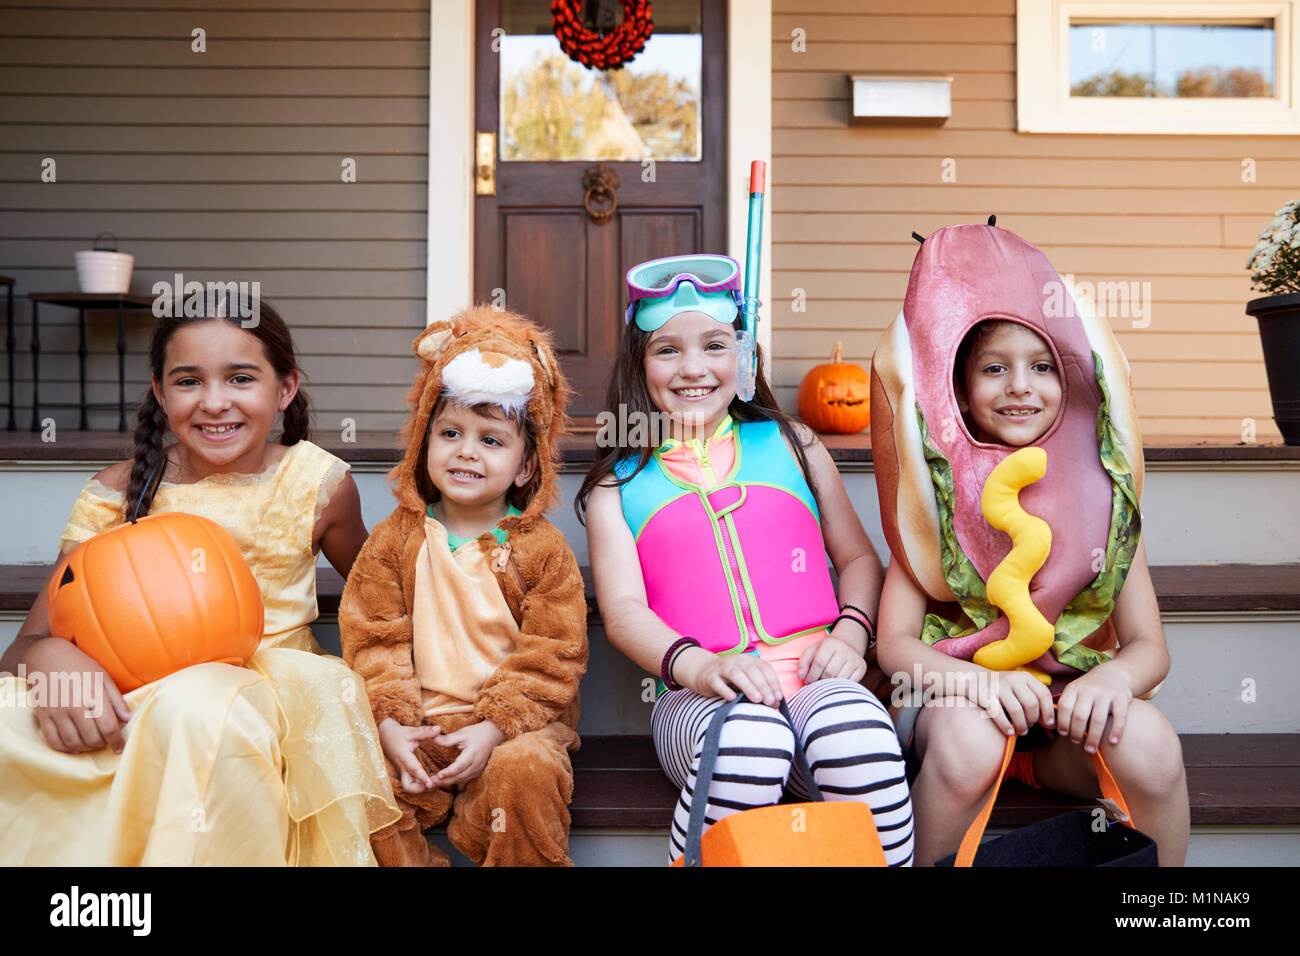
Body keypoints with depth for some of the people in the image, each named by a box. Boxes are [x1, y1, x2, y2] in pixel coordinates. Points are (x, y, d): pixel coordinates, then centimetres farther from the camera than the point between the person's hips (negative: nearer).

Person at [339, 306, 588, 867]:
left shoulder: (541, 549, -1)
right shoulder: (397, 537, 5)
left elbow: (550, 656, -4)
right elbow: (373, 637, 2)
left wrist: (495, 726, -16)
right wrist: (390, 723, -12)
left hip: (514, 721, -2)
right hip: (415, 722, 2)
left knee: (524, 771, -30)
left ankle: (526, 862, -4)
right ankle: (408, 861, 3)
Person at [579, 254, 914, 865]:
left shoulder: (789, 445, 21)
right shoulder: (618, 485, 14)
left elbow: (859, 557, 21)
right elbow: (623, 609, 2)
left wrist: (850, 633, -1)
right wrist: (698, 666, -19)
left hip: (813, 676, 2)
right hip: (699, 695, -1)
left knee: (857, 739, -34)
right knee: (748, 744, -36)